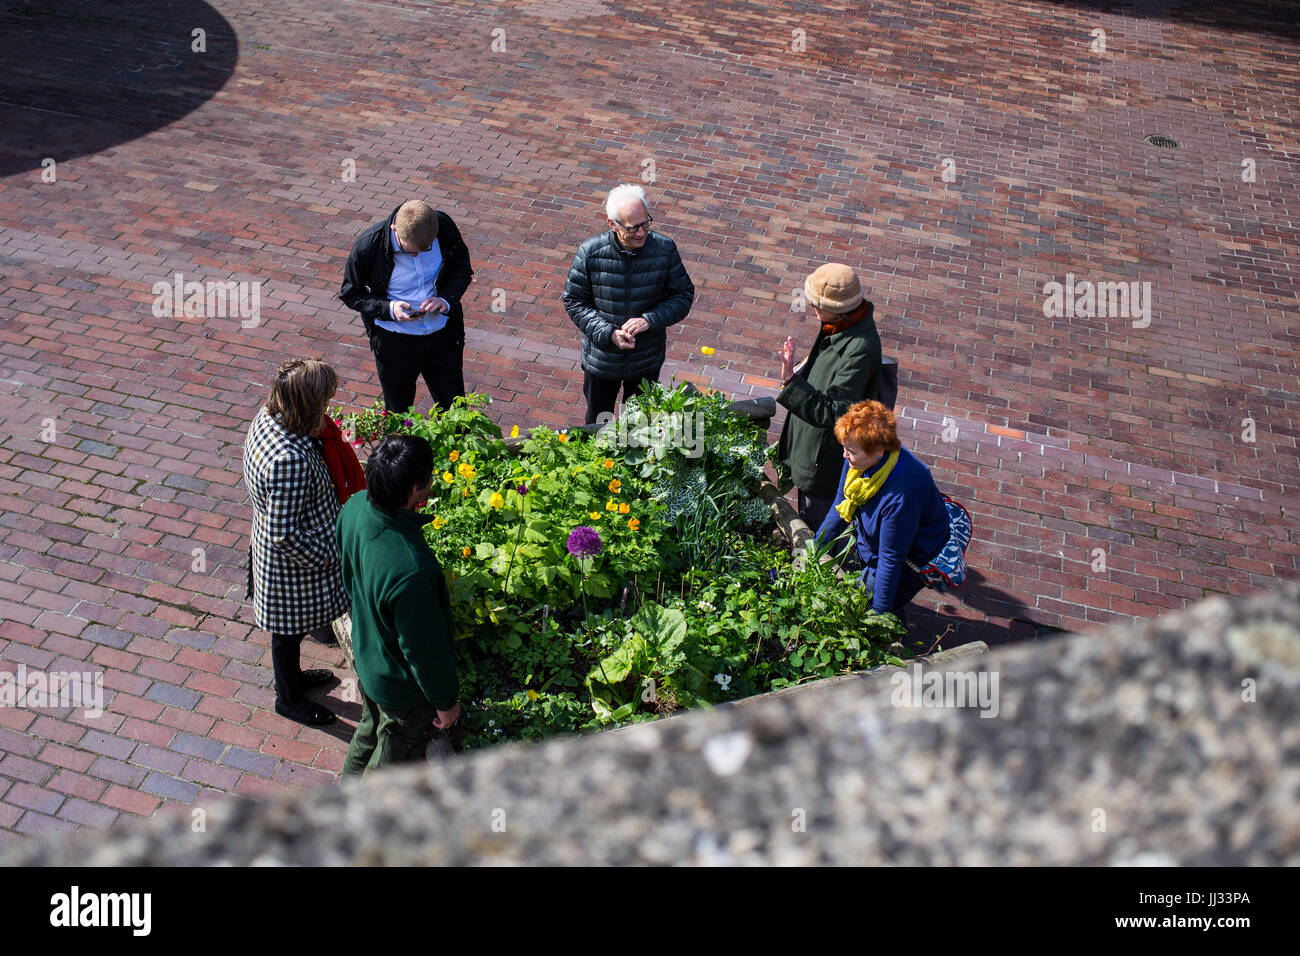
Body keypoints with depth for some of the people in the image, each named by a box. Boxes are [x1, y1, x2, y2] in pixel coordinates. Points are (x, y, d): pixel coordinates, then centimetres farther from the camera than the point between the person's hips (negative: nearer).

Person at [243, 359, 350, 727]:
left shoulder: (267, 418, -12)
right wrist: (325, 558, -19)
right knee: (290, 628, 17)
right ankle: (288, 698, 41)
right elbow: (284, 535, -31)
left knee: (292, 626, 31)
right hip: (294, 562, -9)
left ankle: (292, 675, 55)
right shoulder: (289, 460, -39)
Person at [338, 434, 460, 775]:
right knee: (395, 756, 23)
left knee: (371, 729, 34)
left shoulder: (354, 508, -20)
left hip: (366, 655, 8)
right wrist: (446, 701, -11)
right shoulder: (411, 572, -45)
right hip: (404, 686, -8)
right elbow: (425, 649, -29)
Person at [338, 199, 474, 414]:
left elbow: (463, 270, 3)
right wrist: (388, 309, -24)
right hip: (394, 342, -2)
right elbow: (350, 293, -7)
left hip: (443, 335, 2)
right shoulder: (367, 245, -21)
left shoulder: (444, 226, -15)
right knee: (398, 416, 16)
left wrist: (446, 299, -17)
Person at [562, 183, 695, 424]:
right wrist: (609, 333, -22)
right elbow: (574, 301, -10)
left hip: (647, 359, 1)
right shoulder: (590, 252, -20)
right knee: (598, 423, 21)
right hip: (602, 358, -1)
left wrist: (650, 320, -22)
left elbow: (684, 295, -6)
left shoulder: (664, 249, -17)